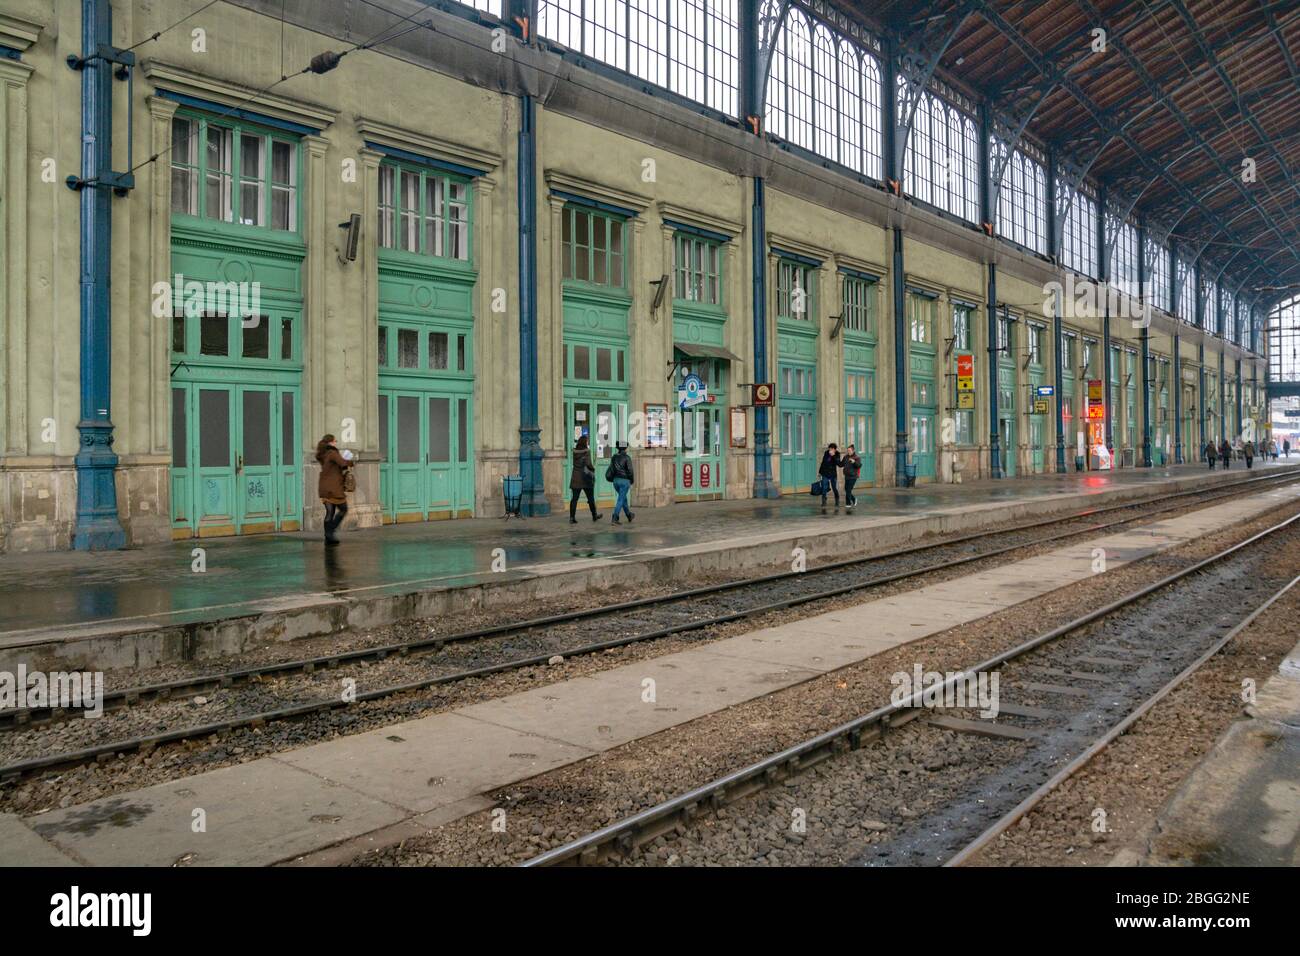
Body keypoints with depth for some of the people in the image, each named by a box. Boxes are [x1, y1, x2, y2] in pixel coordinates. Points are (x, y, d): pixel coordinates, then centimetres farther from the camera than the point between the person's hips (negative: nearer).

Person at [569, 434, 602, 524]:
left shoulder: (574, 451, 3)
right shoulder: (586, 452, -11)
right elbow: (588, 464, -19)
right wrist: (593, 468, 0)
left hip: (575, 477, 4)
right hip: (585, 477, -4)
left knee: (574, 498, 1)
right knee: (590, 498, 12)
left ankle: (572, 517, -8)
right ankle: (594, 516, 26)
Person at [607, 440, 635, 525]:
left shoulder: (614, 457, 7)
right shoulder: (627, 457, -10)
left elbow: (611, 469, 5)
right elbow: (630, 471, -12)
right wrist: (631, 483, -2)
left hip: (616, 480, 6)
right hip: (624, 481, -6)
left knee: (623, 497, 22)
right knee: (621, 500, -5)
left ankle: (629, 516, 37)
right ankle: (615, 518, -14)